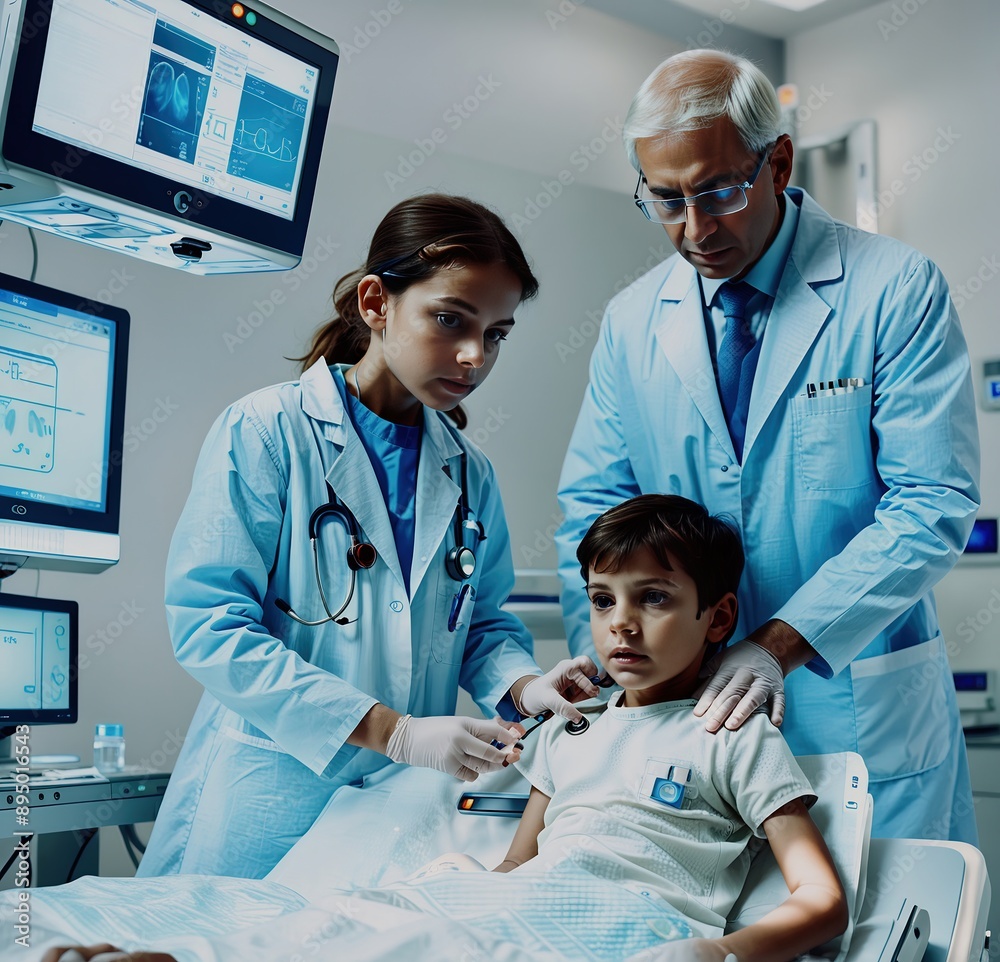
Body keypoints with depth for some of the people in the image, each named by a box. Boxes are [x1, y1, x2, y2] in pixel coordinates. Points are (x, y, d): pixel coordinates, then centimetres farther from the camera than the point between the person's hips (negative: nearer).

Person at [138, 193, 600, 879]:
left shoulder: (470, 474, 9)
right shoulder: (265, 432, -8)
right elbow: (210, 624, -16)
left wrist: (521, 685, -9)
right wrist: (394, 732, -21)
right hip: (271, 798, -4)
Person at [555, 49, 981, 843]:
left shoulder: (897, 290, -8)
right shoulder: (631, 321, 5)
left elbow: (935, 506, -13)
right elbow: (593, 507, 5)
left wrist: (781, 642, -21)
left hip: (865, 717, -2)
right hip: (691, 708, 3)